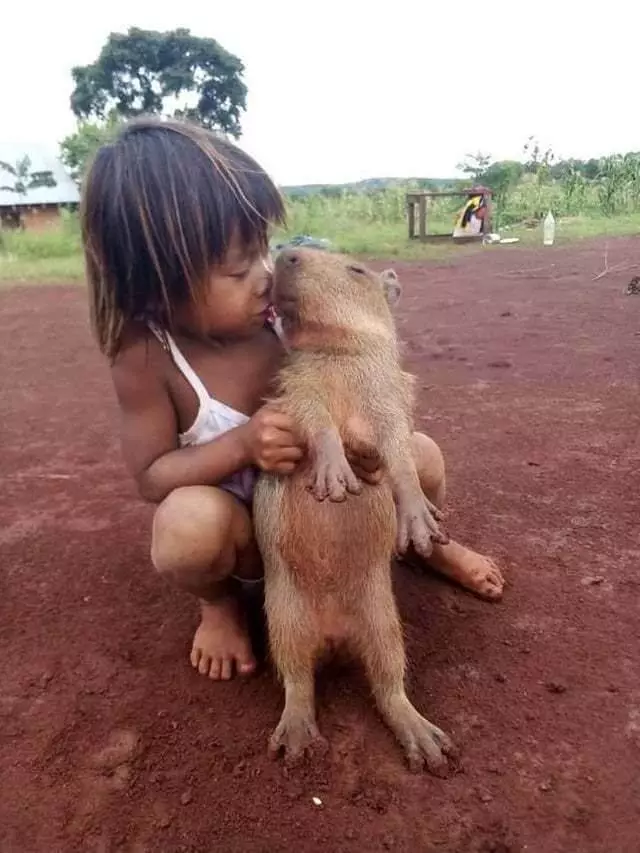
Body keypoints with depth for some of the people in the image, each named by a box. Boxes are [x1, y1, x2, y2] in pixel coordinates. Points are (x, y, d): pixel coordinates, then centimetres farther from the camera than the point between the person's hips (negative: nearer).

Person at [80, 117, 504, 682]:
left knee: (421, 454, -13)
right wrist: (241, 445, -38)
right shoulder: (145, 358, -26)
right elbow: (150, 476, -21)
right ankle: (220, 601, 2)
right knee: (189, 521, -37)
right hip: (245, 529, -3)